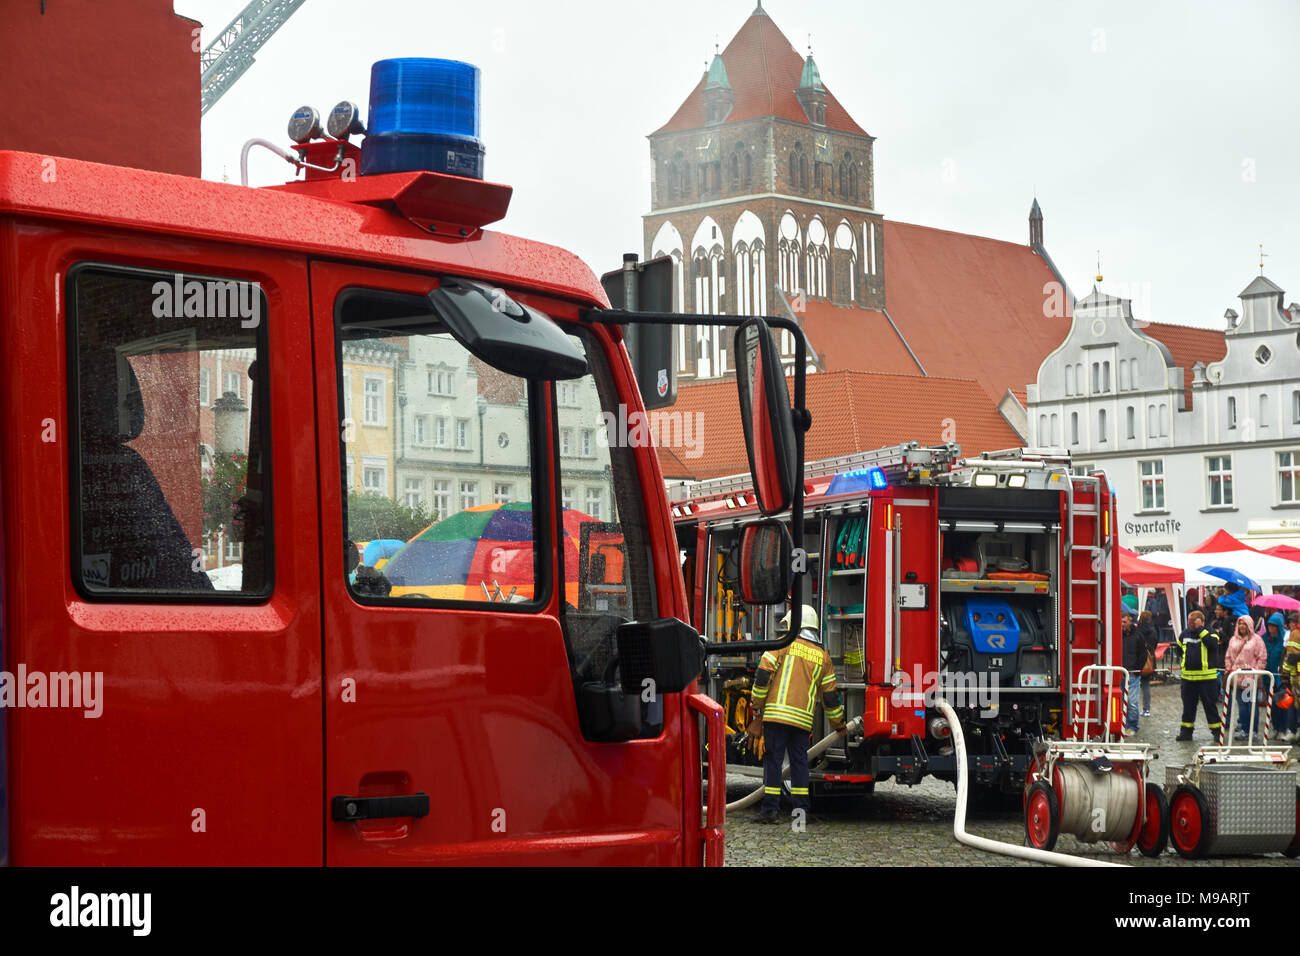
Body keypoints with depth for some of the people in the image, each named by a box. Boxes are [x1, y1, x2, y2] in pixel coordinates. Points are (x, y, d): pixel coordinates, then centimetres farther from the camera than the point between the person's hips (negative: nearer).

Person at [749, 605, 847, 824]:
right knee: (799, 760, 12)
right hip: (803, 718, 3)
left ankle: (770, 809, -4)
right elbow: (830, 695, 17)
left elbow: (764, 674, -5)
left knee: (773, 759, -1)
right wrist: (839, 725, 27)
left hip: (778, 713, -3)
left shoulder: (784, 644, 3)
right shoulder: (822, 656, 14)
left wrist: (757, 705, 6)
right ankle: (801, 807, 10)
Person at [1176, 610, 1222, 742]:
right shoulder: (1185, 633, 10)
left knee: (1210, 705, 0)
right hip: (1188, 676, 5)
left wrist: (1200, 629, -22)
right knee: (1188, 706, 11)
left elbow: (1213, 644, -25)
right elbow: (1180, 647, 28)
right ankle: (1186, 731, 18)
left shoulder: (1209, 633, -5)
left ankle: (1217, 731, 9)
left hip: (1207, 677, -5)